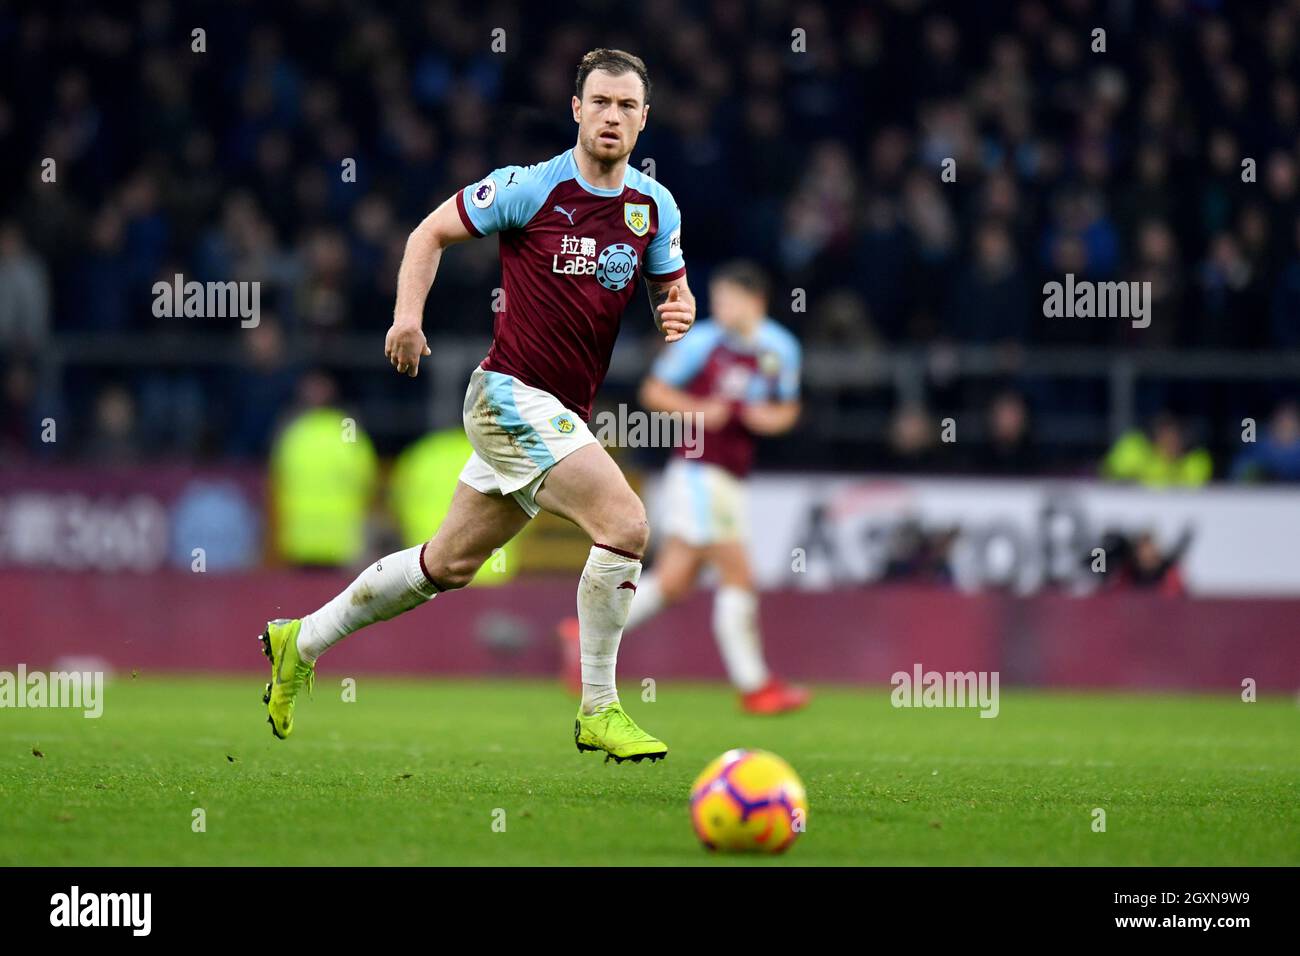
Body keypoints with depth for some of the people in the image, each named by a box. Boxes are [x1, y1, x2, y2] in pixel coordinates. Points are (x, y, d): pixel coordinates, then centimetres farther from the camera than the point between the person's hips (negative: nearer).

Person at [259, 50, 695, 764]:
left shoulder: (654, 207, 5)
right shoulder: (533, 187, -10)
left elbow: (672, 290, 15)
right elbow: (432, 232, 0)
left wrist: (678, 313, -9)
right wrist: (408, 315, -14)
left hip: (562, 416, 7)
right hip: (512, 392, -7)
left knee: (448, 564, 16)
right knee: (625, 524, -21)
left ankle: (301, 642, 32)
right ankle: (598, 711, -11)